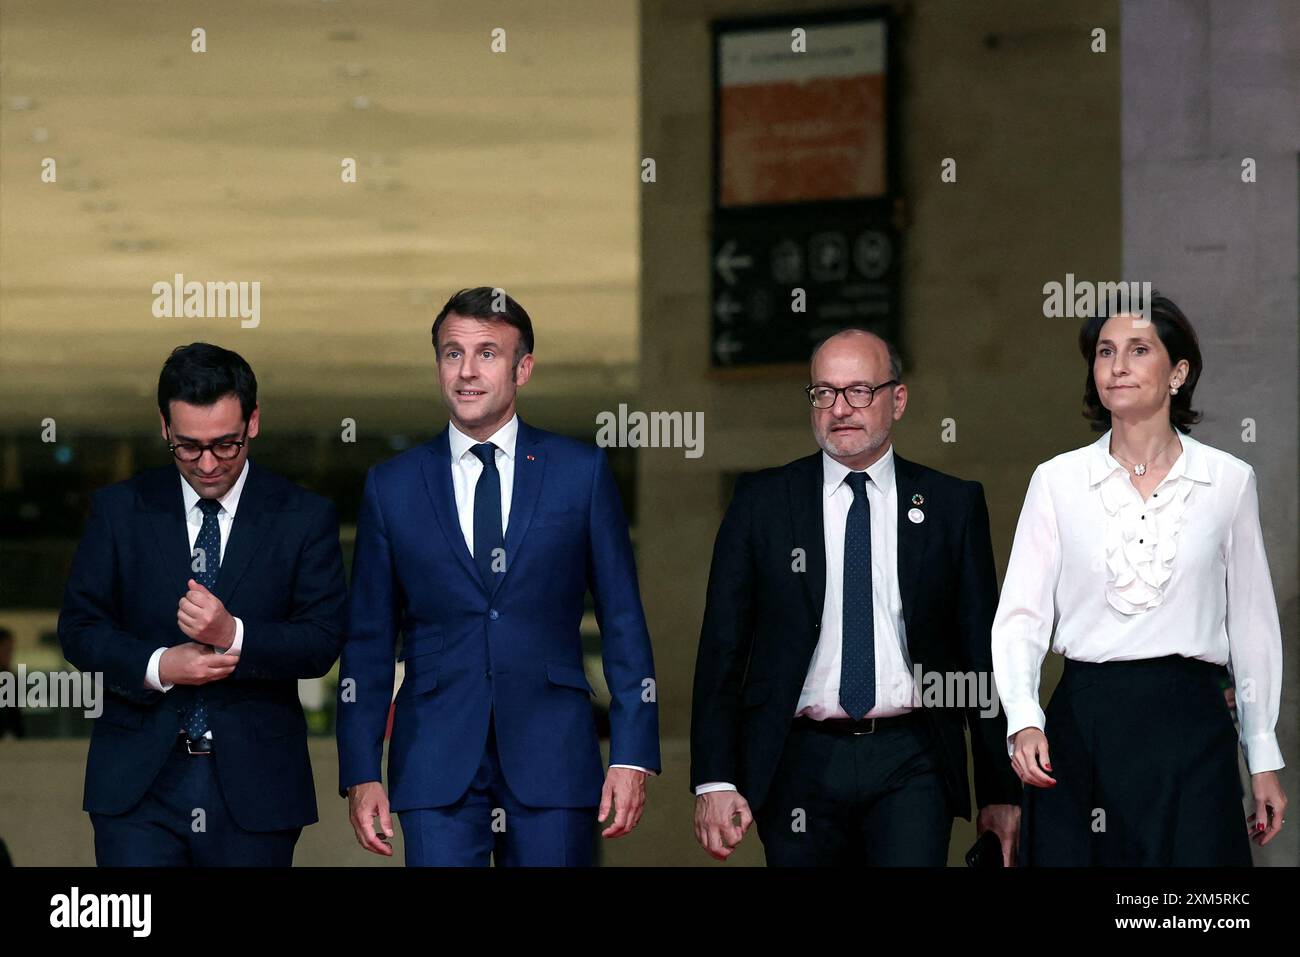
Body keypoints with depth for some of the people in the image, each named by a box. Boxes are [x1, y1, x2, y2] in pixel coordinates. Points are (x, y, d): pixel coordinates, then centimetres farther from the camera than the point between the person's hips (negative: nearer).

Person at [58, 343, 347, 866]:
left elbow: (322, 641, -5)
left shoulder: (304, 518, 1)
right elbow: (79, 627, 3)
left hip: (254, 785, 0)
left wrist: (235, 636, -22)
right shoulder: (120, 509, 5)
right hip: (140, 783, 0)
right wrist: (156, 666, -15)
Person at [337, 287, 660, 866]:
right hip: (436, 764, 0)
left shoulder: (582, 473, 6)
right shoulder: (392, 486, 8)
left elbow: (623, 623, 5)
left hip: (551, 756, 0)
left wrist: (632, 754, -3)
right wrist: (360, 774, 2)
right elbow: (368, 641, 9)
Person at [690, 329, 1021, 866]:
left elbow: (982, 652, 7)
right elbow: (722, 649, 4)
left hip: (910, 765, 0)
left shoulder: (953, 505, 6)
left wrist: (1000, 792, 5)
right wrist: (715, 781, -6)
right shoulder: (761, 502, 6)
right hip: (801, 761, 1)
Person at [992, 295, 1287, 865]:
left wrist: (1264, 759, 8)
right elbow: (1020, 616, 0)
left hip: (1190, 726, 0)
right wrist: (1024, 720, -17)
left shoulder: (1228, 481, 4)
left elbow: (1251, 624, 8)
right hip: (1083, 726, 1)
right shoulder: (1057, 481, 4)